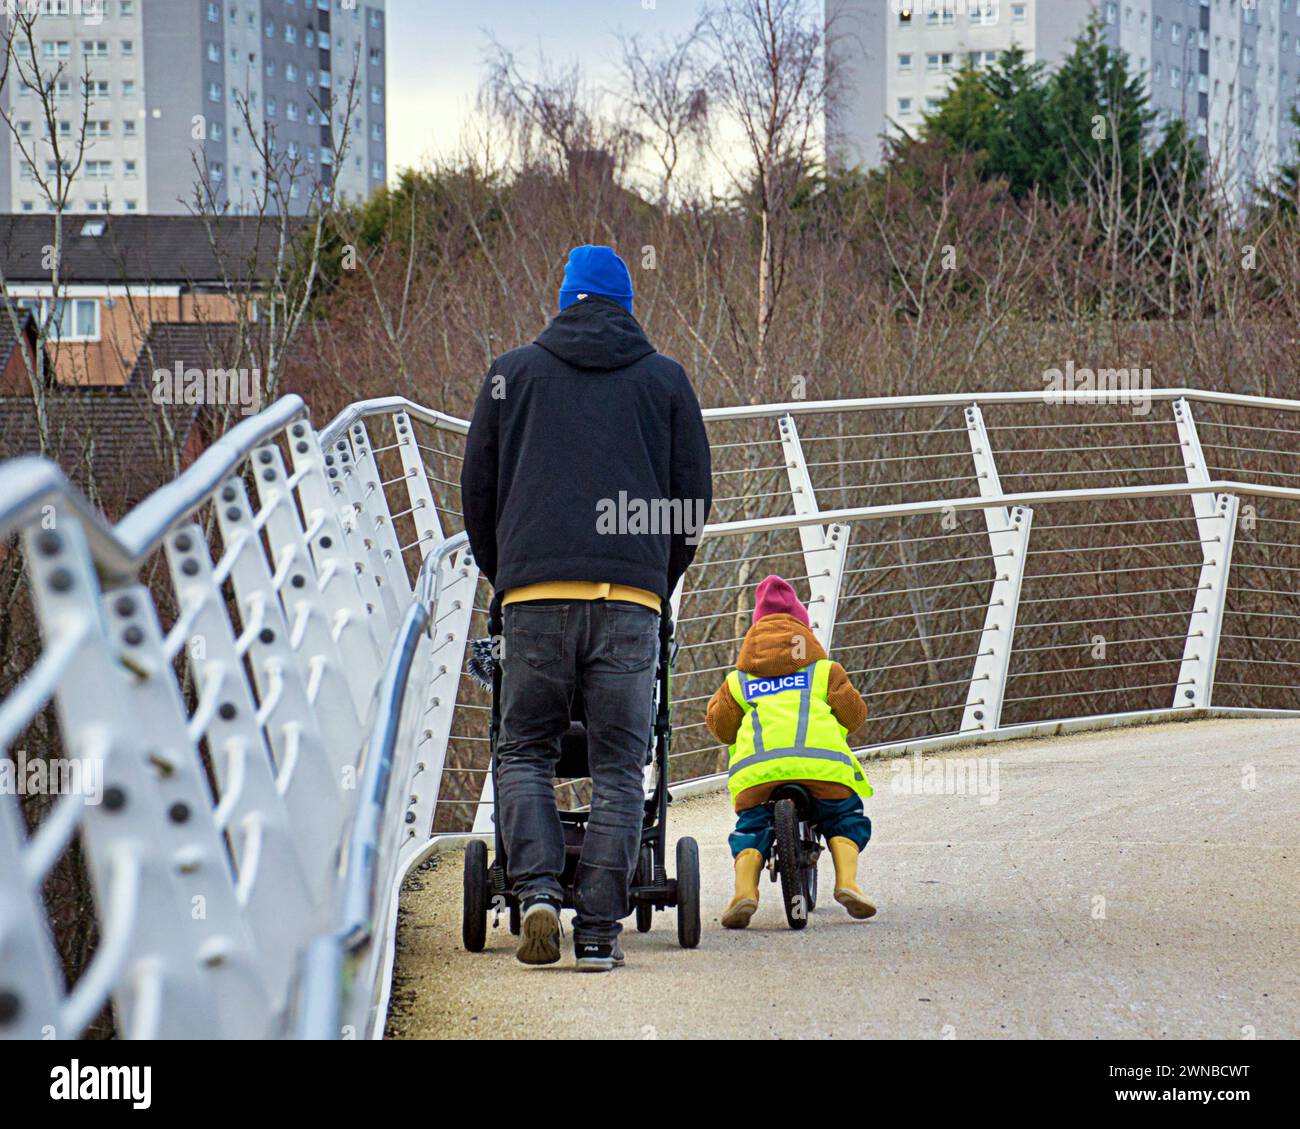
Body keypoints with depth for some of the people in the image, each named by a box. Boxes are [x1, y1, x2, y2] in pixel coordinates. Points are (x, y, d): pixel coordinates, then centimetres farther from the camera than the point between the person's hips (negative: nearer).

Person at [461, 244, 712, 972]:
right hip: (632, 594, 0)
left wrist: (501, 573, 28)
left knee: (526, 753, 9)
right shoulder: (665, 379, 13)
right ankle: (599, 931, -4)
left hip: (536, 591, 0)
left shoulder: (512, 375, 12)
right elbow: (695, 497, 14)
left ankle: (539, 890, -13)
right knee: (618, 766, 2)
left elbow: (477, 489, 15)